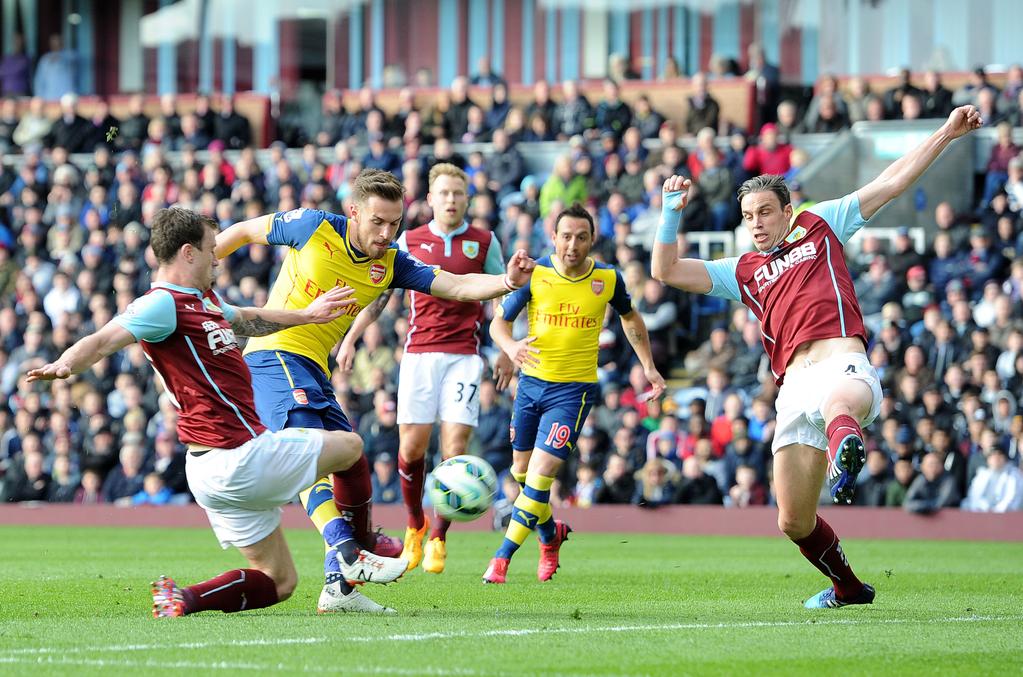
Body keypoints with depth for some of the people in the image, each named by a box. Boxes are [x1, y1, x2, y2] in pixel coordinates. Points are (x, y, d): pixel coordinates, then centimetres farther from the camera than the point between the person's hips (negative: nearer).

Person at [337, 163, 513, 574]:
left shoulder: (484, 243, 7)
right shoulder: (409, 241, 8)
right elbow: (378, 294, 13)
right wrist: (350, 338, 5)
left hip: (464, 355, -1)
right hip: (419, 352, 1)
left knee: (455, 445, -10)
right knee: (412, 444, -5)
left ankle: (438, 538, -1)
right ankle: (415, 525, 19)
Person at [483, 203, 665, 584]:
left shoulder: (608, 279, -5)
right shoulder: (534, 274, -7)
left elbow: (629, 317, 16)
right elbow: (499, 322, -4)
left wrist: (648, 366, 14)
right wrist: (511, 347, -26)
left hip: (574, 390, -2)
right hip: (531, 382, 2)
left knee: (541, 472, -15)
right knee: (521, 471, 13)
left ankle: (503, 558, -8)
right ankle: (550, 534, 41)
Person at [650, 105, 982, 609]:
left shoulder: (821, 225, 23)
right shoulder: (743, 272, 29)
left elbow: (893, 182, 22)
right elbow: (665, 270, 24)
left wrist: (947, 133, 18)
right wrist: (672, 213, 12)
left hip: (844, 366, -4)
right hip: (795, 387, 4)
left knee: (837, 404, -44)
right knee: (794, 522, 2)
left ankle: (845, 454, -79)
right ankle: (847, 587, 27)